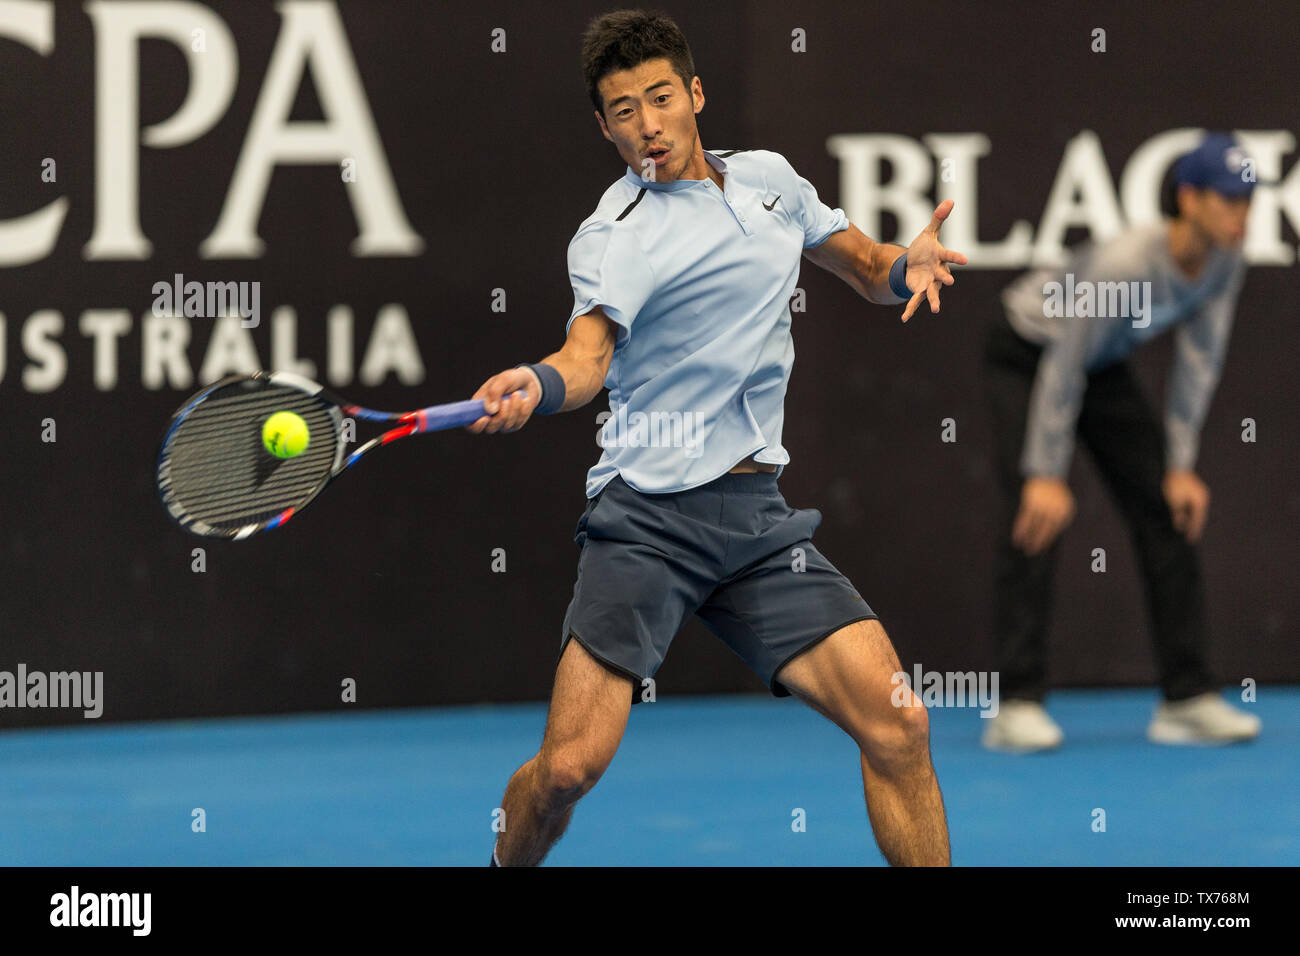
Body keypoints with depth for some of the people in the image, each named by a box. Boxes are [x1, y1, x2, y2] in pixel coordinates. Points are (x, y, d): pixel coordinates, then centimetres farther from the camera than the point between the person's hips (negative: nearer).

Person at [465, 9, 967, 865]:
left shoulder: (770, 178, 13)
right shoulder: (616, 236, -6)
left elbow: (864, 266, 27)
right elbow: (592, 349, -24)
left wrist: (905, 265, 3)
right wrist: (538, 386, -48)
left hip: (757, 517, 5)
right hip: (647, 514, -5)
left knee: (897, 727, -11)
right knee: (571, 767, -14)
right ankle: (509, 866, 16)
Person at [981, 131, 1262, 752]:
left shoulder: (1224, 264, -17)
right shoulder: (1124, 263, -37)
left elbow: (1198, 364, -8)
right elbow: (1062, 370, -31)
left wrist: (1181, 467, -8)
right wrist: (1047, 476, -29)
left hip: (1106, 369, 7)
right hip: (1026, 359, -7)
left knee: (1171, 516, -1)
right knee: (1036, 522, -20)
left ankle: (1187, 700, 2)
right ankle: (1016, 707, -18)